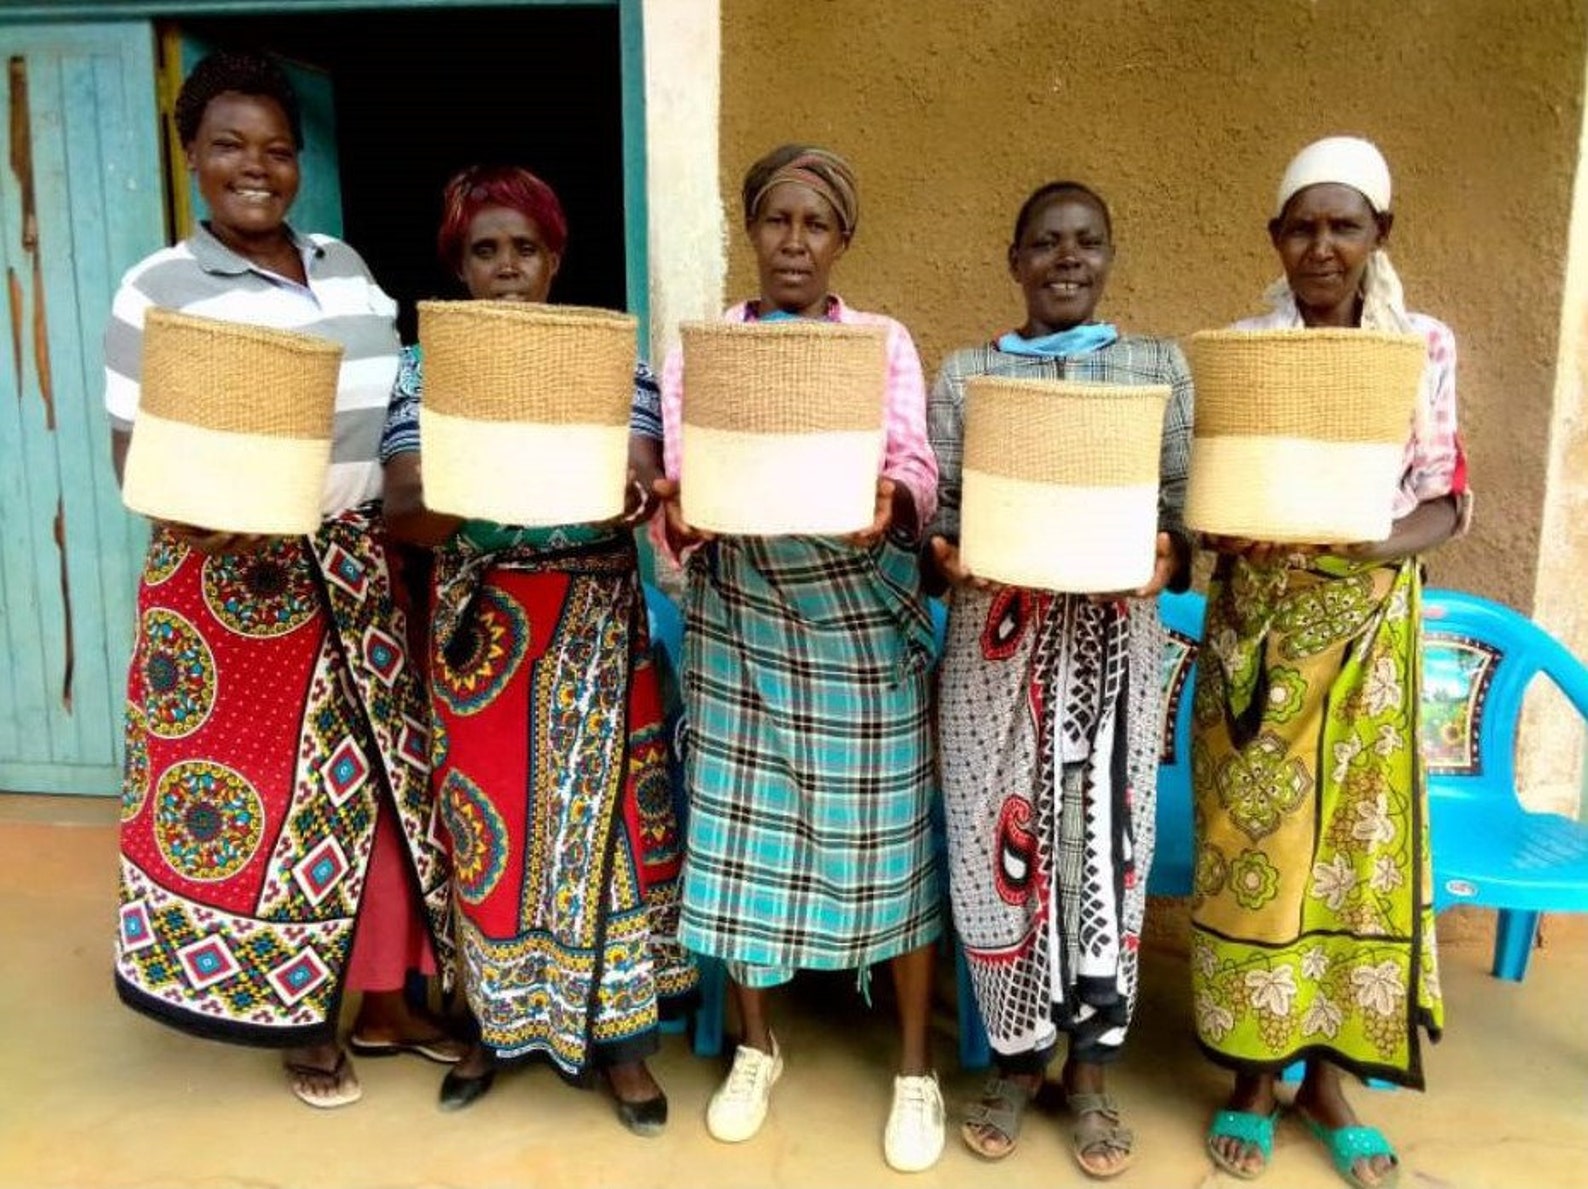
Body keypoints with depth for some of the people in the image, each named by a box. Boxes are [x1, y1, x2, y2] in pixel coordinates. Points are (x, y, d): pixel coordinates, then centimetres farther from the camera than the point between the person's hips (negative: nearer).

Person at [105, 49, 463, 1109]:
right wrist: (189, 513, -27)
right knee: (263, 790, 3)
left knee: (378, 777, 9)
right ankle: (302, 1022, 24)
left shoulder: (345, 266, 9)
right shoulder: (159, 291, -6)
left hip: (357, 566, 5)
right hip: (236, 577, -5)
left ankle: (384, 1000, 27)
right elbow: (134, 454, -7)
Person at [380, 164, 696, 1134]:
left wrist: (628, 498, -29)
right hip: (478, 624, 1)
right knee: (491, 818, 7)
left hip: (596, 623, 0)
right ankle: (499, 1020, 27)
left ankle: (619, 1035, 16)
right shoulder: (427, 370, 3)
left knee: (601, 813, 1)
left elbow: (644, 485, -6)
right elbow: (402, 513, -5)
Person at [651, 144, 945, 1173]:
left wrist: (892, 500, -34)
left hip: (864, 621, -1)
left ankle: (917, 1069, 20)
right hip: (741, 621, 2)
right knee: (746, 832, 6)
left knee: (888, 837, 2)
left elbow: (915, 466, -11)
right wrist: (678, 513, -26)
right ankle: (757, 1047, 29)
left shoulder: (884, 342, 2)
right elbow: (683, 492, -2)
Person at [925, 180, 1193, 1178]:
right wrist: (948, 559, -17)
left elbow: (1188, 509, 4)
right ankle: (1017, 1057, 26)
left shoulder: (1161, 366, 7)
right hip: (998, 639, 0)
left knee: (1104, 846, 5)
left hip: (1115, 639, 0)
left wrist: (1167, 557, -18)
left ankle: (1091, 1066, 26)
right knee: (999, 846, 4)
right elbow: (936, 510, 4)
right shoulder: (966, 373, 6)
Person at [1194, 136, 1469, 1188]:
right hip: (1258, 631, -1)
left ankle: (1328, 1075, 24)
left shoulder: (1425, 345, 2)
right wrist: (1242, 537, -21)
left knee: (1360, 845, 7)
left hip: (1369, 634, 1)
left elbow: (1446, 501, 1)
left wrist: (1383, 545, -19)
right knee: (1254, 848, 3)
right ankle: (1253, 1074, 20)